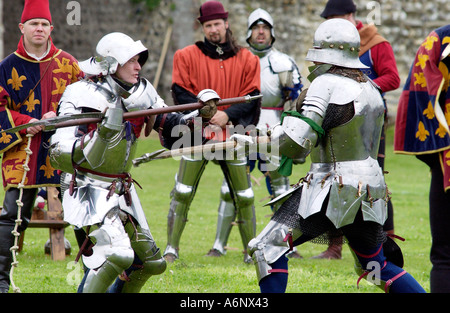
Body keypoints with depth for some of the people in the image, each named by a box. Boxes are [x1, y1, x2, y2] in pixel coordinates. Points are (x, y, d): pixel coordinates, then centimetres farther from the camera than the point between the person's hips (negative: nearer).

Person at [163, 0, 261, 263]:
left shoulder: (246, 59, 6)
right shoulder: (188, 56, 4)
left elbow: (252, 98, 3)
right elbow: (181, 94, 1)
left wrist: (227, 116, -12)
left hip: (232, 133, 1)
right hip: (197, 133, -1)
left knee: (244, 196, 4)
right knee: (183, 193, -6)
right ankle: (172, 249, 1)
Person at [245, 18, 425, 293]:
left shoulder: (327, 85, -12)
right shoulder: (370, 88, 12)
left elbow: (296, 144, -19)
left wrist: (277, 133, 2)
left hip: (334, 191, -8)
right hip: (370, 187, 8)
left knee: (267, 248, -5)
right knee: (377, 265, 21)